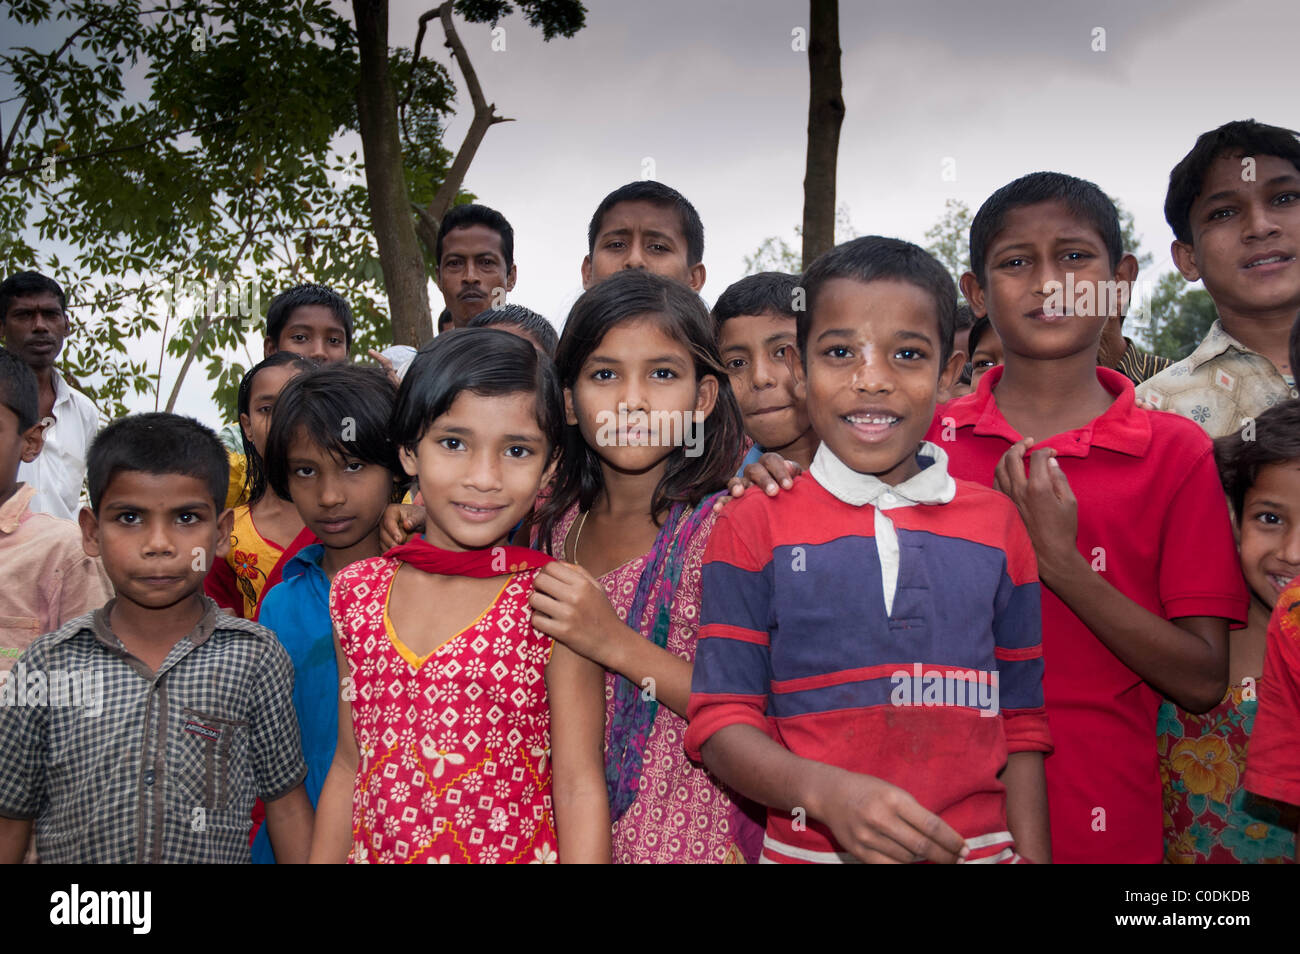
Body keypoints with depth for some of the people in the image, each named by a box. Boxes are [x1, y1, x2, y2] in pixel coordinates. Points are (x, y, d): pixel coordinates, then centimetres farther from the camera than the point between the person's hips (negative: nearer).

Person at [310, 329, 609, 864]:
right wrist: (321, 859, 6)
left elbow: (578, 789, -14)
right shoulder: (357, 593, -2)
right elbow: (350, 766, 6)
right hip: (373, 851, 4)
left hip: (515, 851, -3)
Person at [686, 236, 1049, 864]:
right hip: (808, 847, -2)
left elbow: (1020, 724, 6)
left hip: (979, 845, 2)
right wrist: (826, 791, -23)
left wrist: (1033, 853, -3)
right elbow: (721, 720, -8)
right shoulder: (754, 525, -5)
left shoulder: (996, 524, 3)